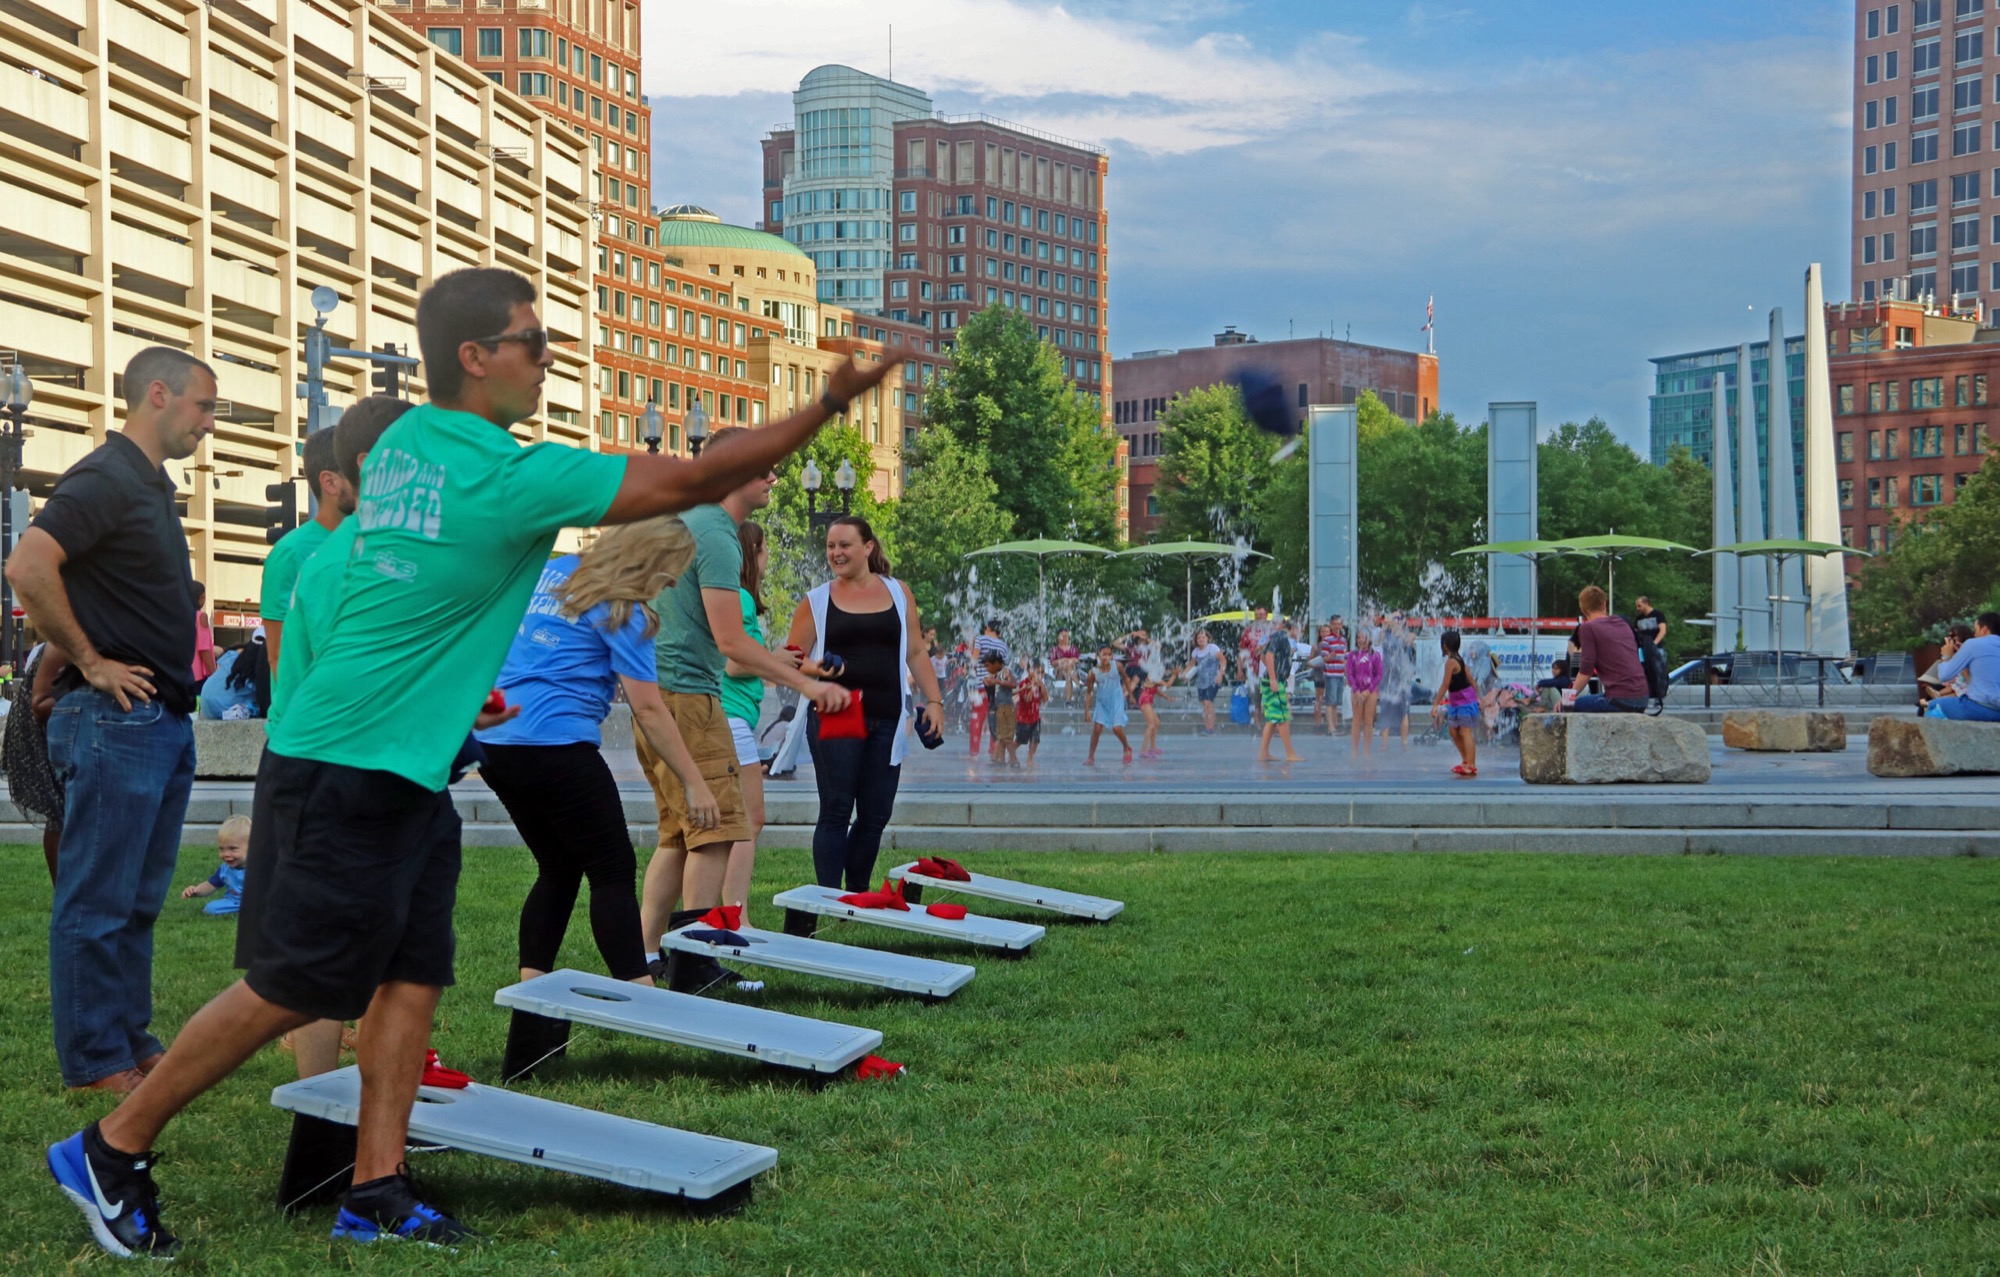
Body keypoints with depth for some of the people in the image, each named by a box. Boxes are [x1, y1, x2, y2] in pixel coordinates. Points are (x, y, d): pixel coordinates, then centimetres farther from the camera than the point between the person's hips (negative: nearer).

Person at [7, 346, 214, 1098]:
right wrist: (90, 663, -18)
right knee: (97, 902, -3)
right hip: (114, 722, -10)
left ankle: (133, 1045, 21)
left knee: (138, 901, 14)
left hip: (163, 721, 10)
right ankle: (95, 1064, 2)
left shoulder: (150, 487, 17)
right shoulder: (104, 480, -13)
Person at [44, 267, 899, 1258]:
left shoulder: (405, 442, 8)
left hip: (406, 776, 9)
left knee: (412, 978, 7)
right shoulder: (504, 474, -18)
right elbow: (688, 482, -16)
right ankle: (111, 1150, 9)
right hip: (347, 775, -9)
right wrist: (828, 406, -11)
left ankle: (376, 1194, 10)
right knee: (294, 990, -2)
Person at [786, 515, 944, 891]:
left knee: (875, 815, 5)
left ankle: (857, 896, 18)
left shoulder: (898, 593, 12)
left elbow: (915, 652, 14)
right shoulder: (816, 601, 5)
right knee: (836, 811, -7)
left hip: (887, 720, 3)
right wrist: (819, 669, -16)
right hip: (835, 717, -3)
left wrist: (933, 700, 5)